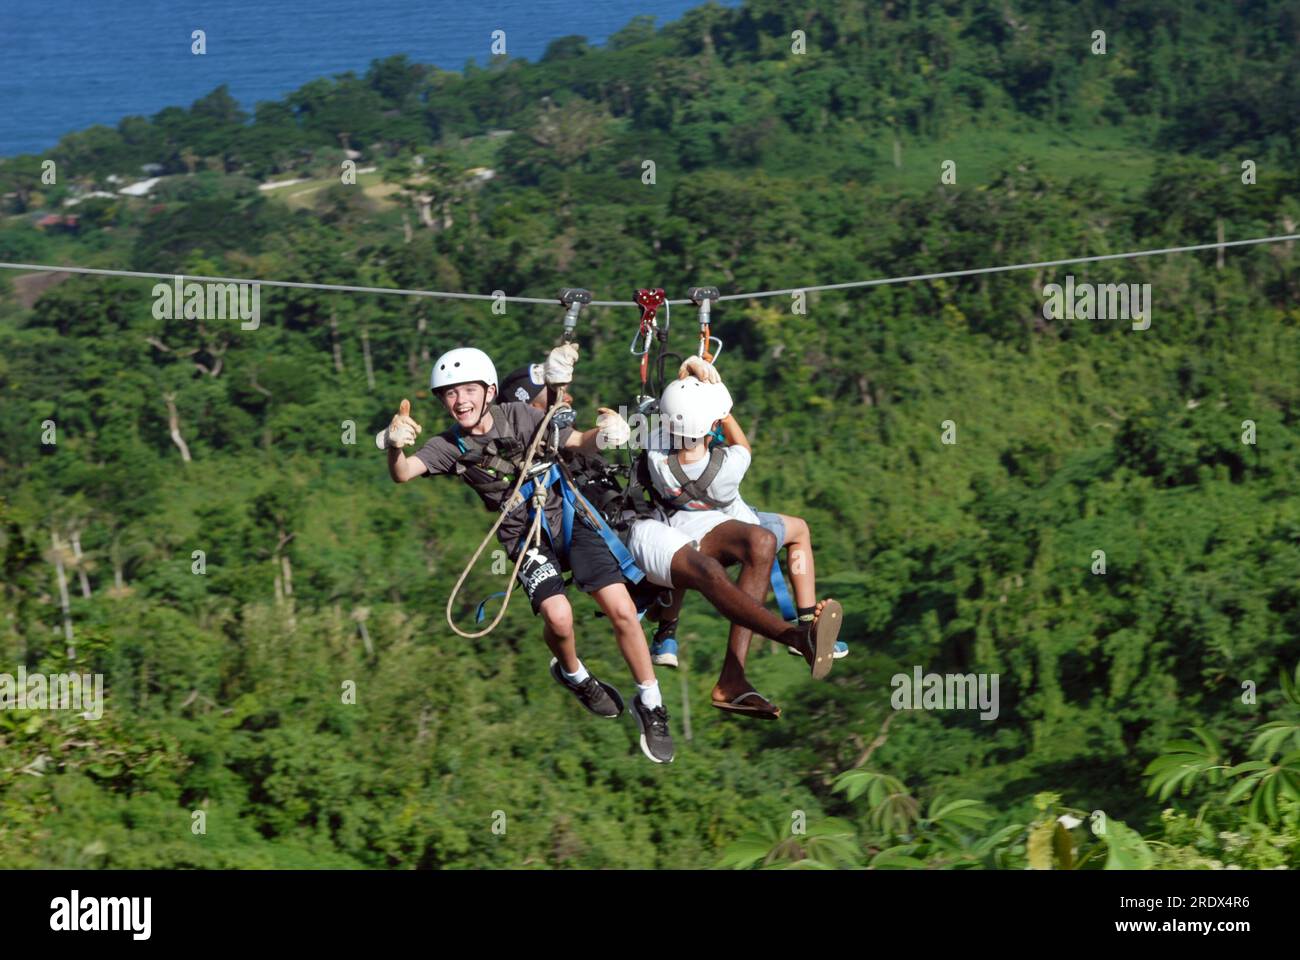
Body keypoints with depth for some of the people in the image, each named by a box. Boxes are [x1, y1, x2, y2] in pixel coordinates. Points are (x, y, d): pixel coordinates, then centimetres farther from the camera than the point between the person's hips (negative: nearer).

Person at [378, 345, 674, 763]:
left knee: (622, 611, -14)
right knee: (558, 616, -25)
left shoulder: (520, 417, -7)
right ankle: (572, 674, 10)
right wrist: (395, 448, -44)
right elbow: (402, 474, -21)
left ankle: (650, 705, 4)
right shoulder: (449, 446, -6)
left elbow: (581, 442, -3)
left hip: (567, 518, 0)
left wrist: (604, 434, -27)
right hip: (524, 537, 0)